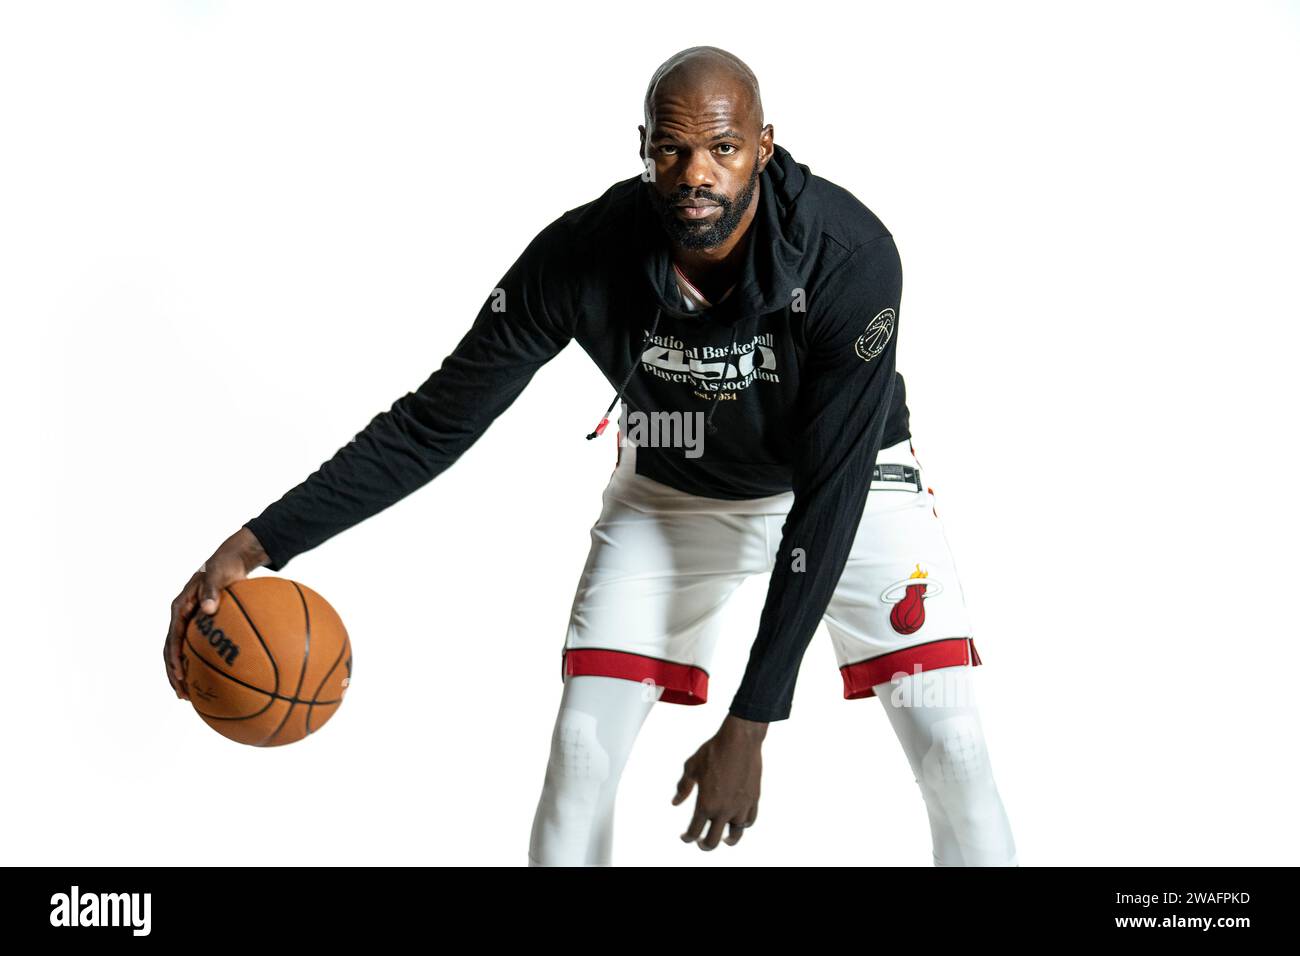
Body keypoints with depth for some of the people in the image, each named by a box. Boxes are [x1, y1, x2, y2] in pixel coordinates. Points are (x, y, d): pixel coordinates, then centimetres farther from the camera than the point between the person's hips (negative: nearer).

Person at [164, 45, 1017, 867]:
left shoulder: (850, 256, -35)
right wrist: (258, 545, -31)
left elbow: (829, 495, -32)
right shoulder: (584, 256, -29)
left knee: (954, 751, -11)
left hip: (851, 483, -1)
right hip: (673, 495, 2)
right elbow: (435, 422, -20)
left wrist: (750, 722, -33)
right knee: (581, 747, -8)